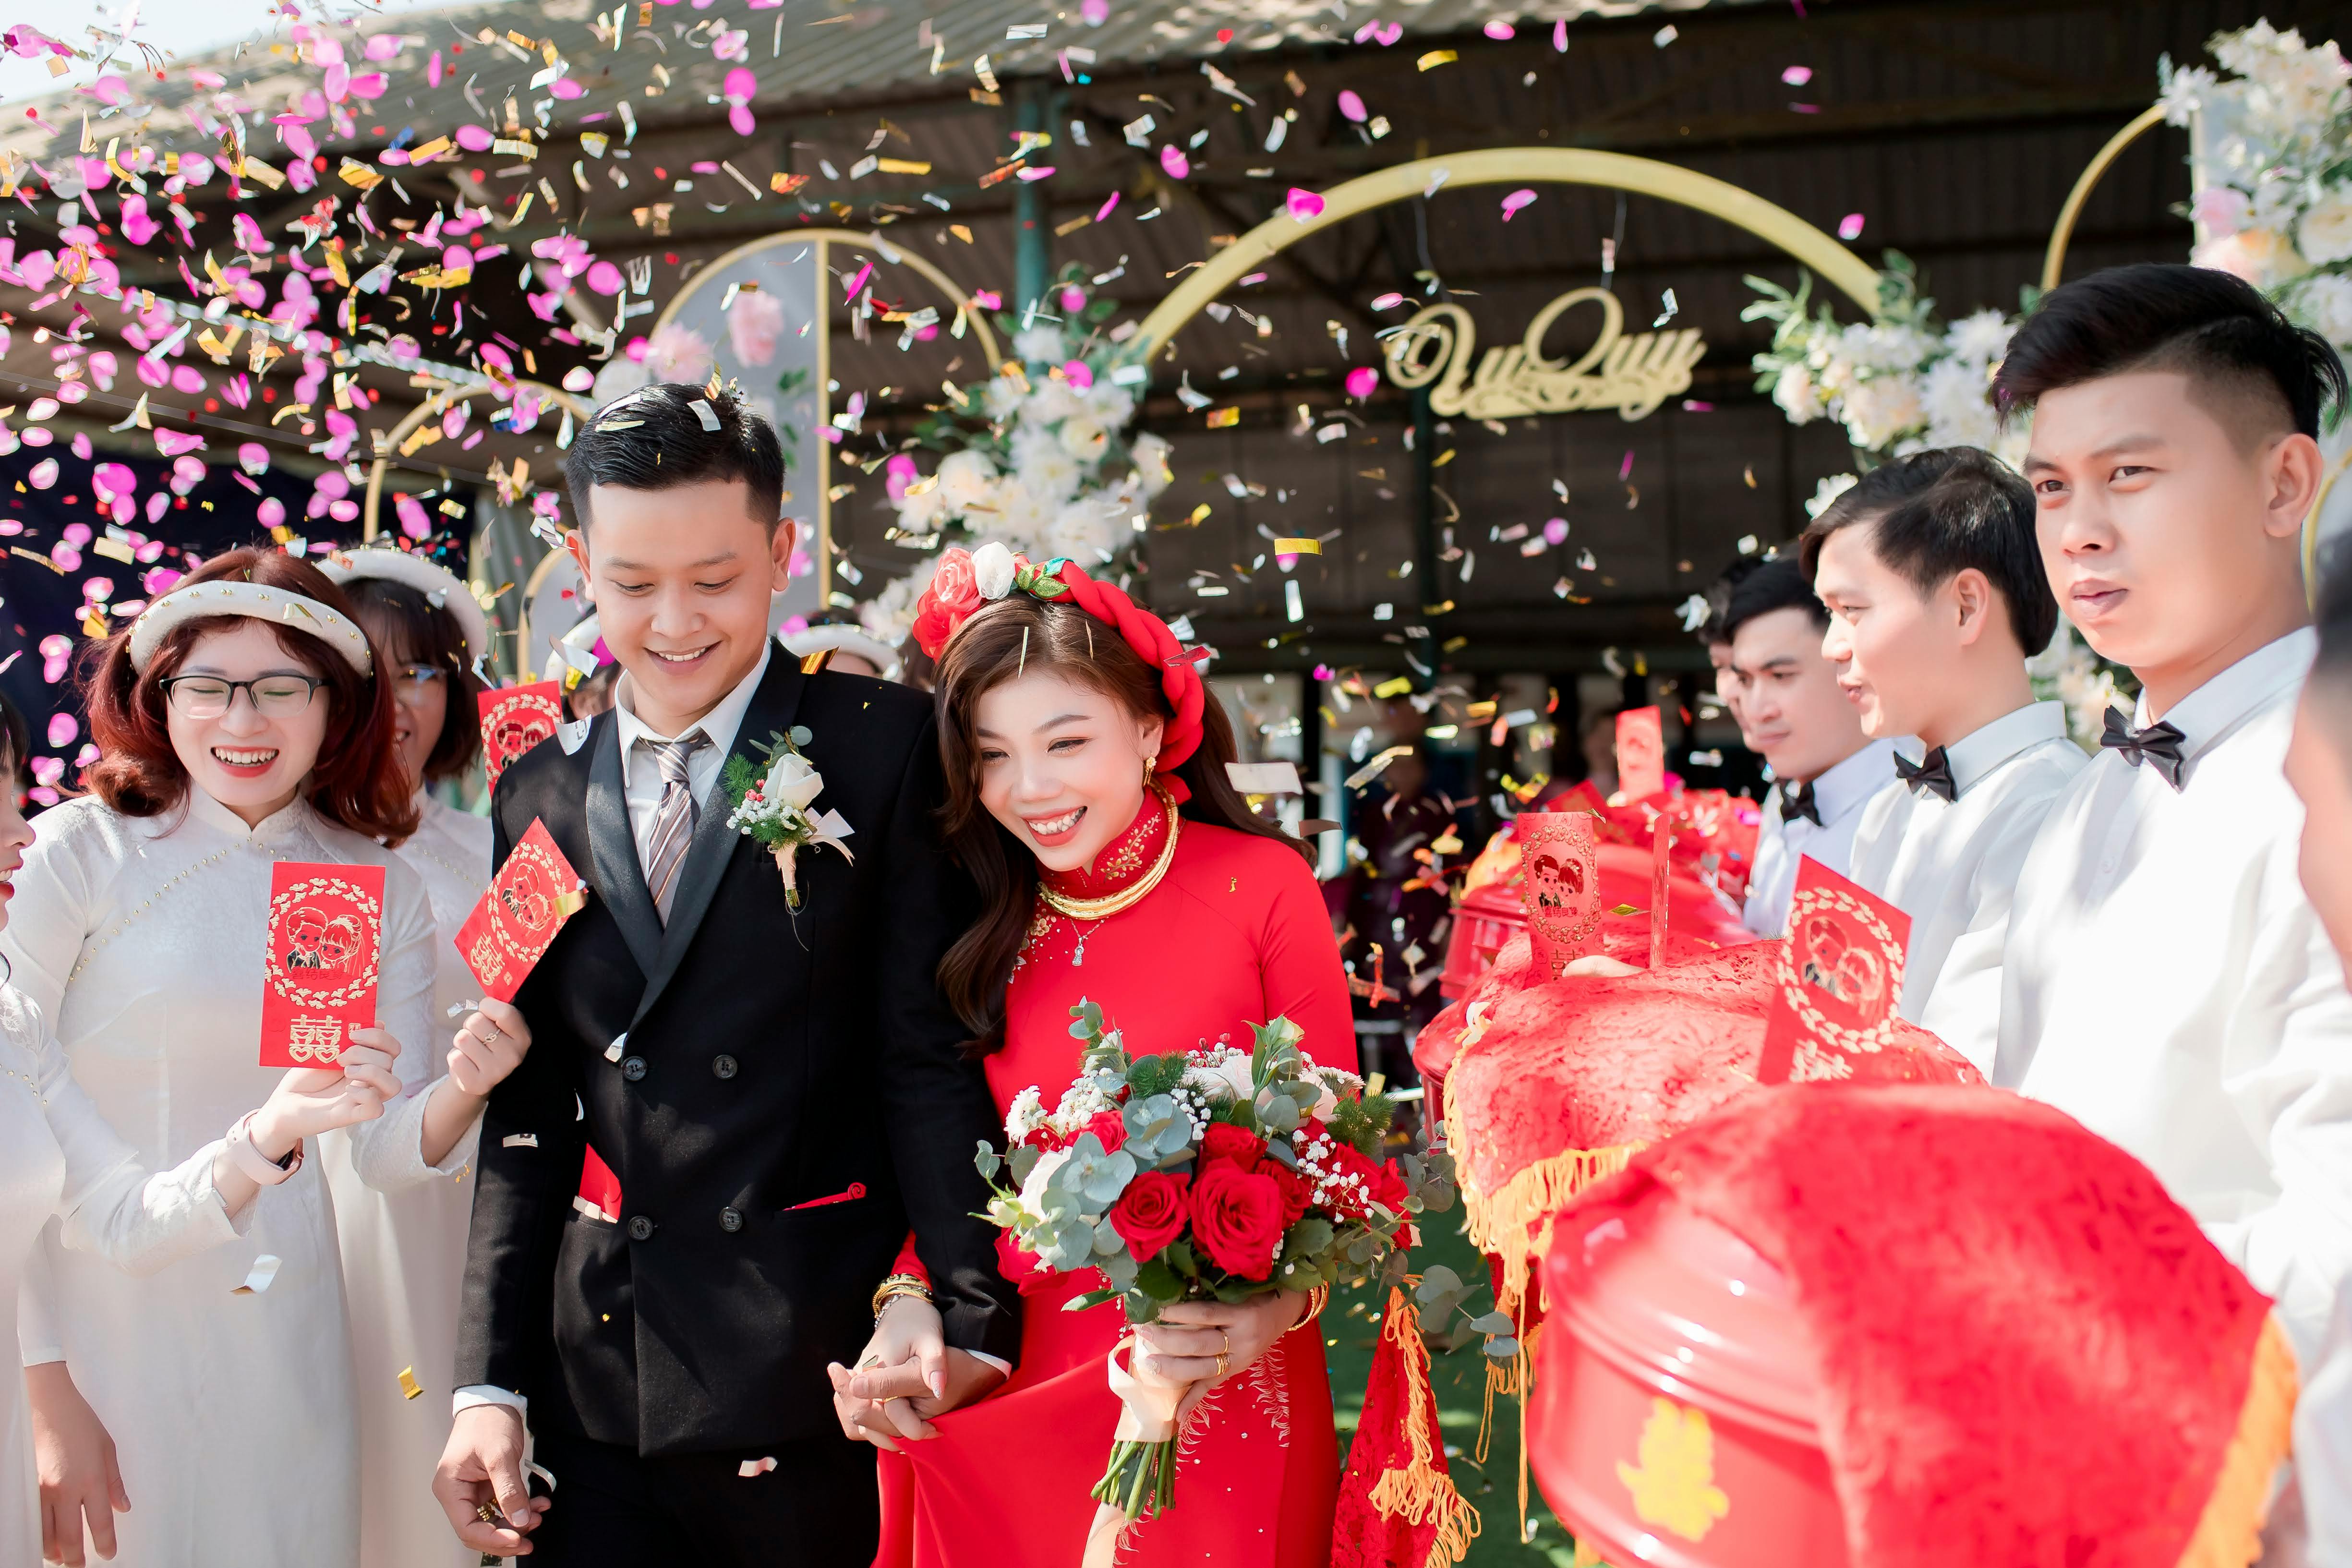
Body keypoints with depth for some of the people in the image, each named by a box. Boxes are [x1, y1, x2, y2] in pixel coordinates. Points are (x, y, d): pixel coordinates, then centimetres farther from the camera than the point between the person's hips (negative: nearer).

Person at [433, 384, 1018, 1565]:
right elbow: (528, 1112, 10)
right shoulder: (538, 796, 9)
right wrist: (491, 1385, 5)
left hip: (815, 1389, -4)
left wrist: (976, 1323, -15)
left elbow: (932, 1059, -8)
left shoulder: (884, 748, -4)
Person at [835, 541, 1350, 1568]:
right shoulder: (979, 924, 0)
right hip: (1009, 1397, 3)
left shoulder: (1263, 886, -10)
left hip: (1219, 1400, -2)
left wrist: (1281, 1306, -23)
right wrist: (911, 1307, -12)